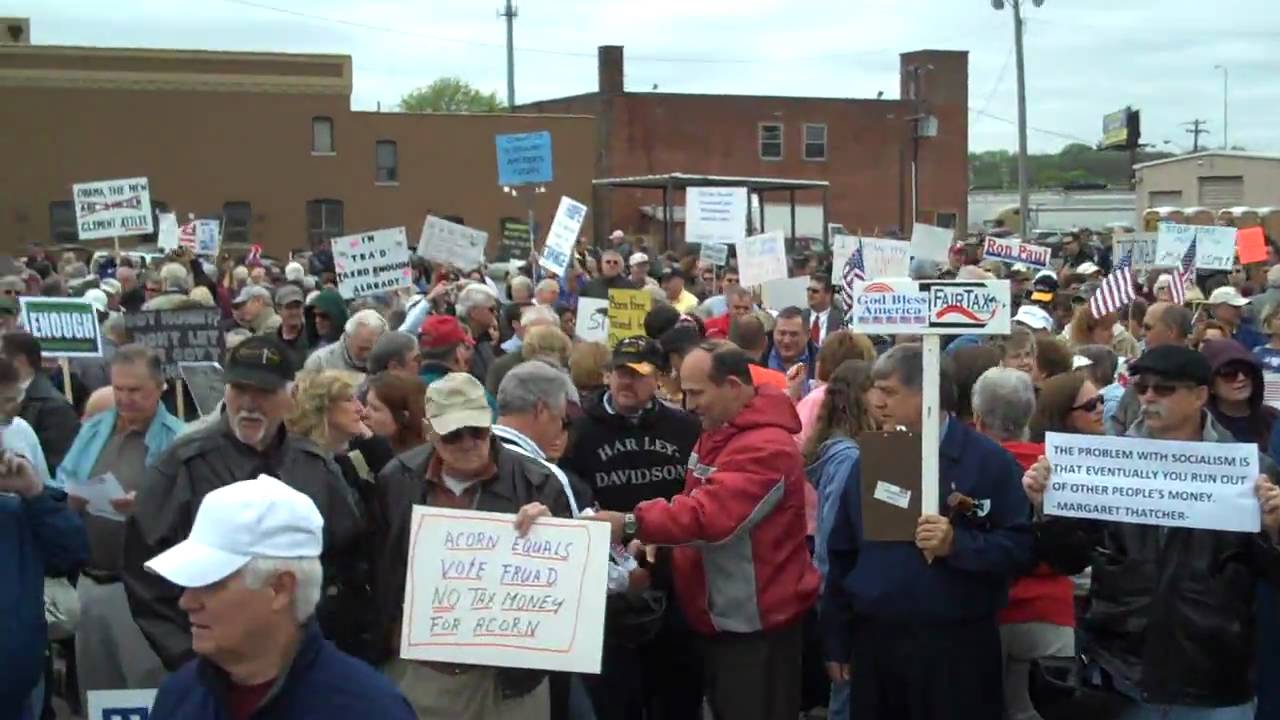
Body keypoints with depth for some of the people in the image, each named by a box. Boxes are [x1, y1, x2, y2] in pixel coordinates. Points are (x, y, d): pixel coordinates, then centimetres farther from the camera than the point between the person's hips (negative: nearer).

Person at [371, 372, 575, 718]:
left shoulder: (535, 482, -6)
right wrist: (386, 644, 4)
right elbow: (379, 569, 9)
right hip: (416, 670, 2)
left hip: (507, 671, -2)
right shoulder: (397, 479, 0)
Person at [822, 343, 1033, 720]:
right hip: (874, 644, 4)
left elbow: (1022, 546, -8)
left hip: (958, 648, -4)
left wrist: (956, 545, -23)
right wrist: (837, 641, 11)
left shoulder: (987, 460, -5)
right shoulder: (870, 460, 8)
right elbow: (842, 554, 12)